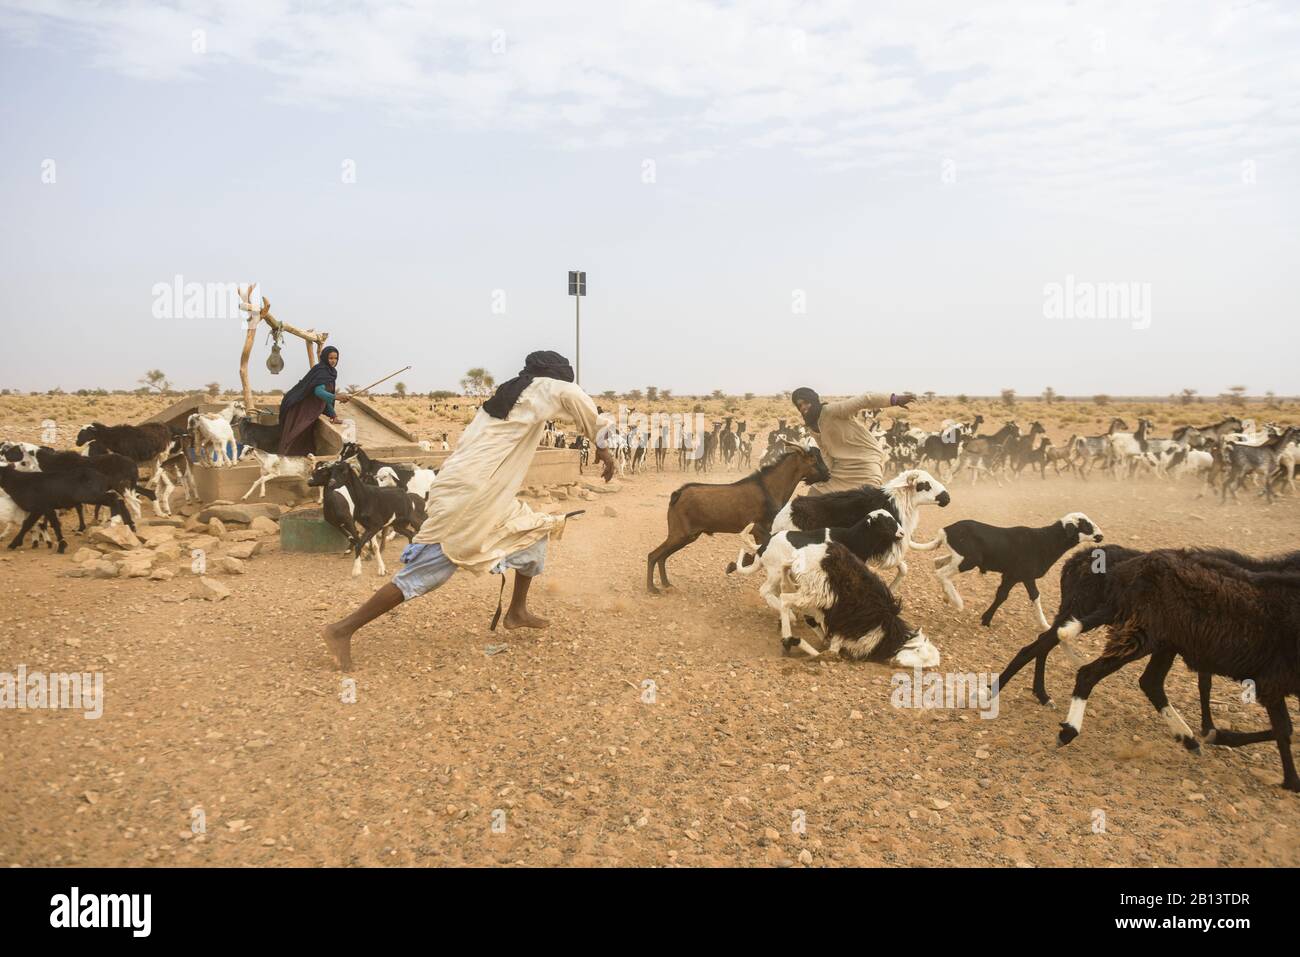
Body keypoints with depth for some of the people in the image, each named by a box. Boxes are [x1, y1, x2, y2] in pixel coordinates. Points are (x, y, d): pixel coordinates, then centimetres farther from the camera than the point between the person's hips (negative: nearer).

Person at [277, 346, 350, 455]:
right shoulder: (321, 372, -19)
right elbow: (319, 391, -36)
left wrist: (333, 415, 6)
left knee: (305, 439, 15)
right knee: (296, 437, -12)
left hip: (309, 411, 10)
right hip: (301, 409, -10)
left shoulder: (330, 372, 10)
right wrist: (337, 397, -51)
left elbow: (326, 395, 13)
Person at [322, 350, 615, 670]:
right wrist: (602, 447, -13)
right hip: (470, 499, -9)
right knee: (425, 572, -5)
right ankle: (343, 630, 0)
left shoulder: (503, 396, 24)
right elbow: (573, 395, -20)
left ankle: (517, 611, 26)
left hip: (465, 490, 9)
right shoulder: (541, 388, 1)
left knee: (535, 530, 20)